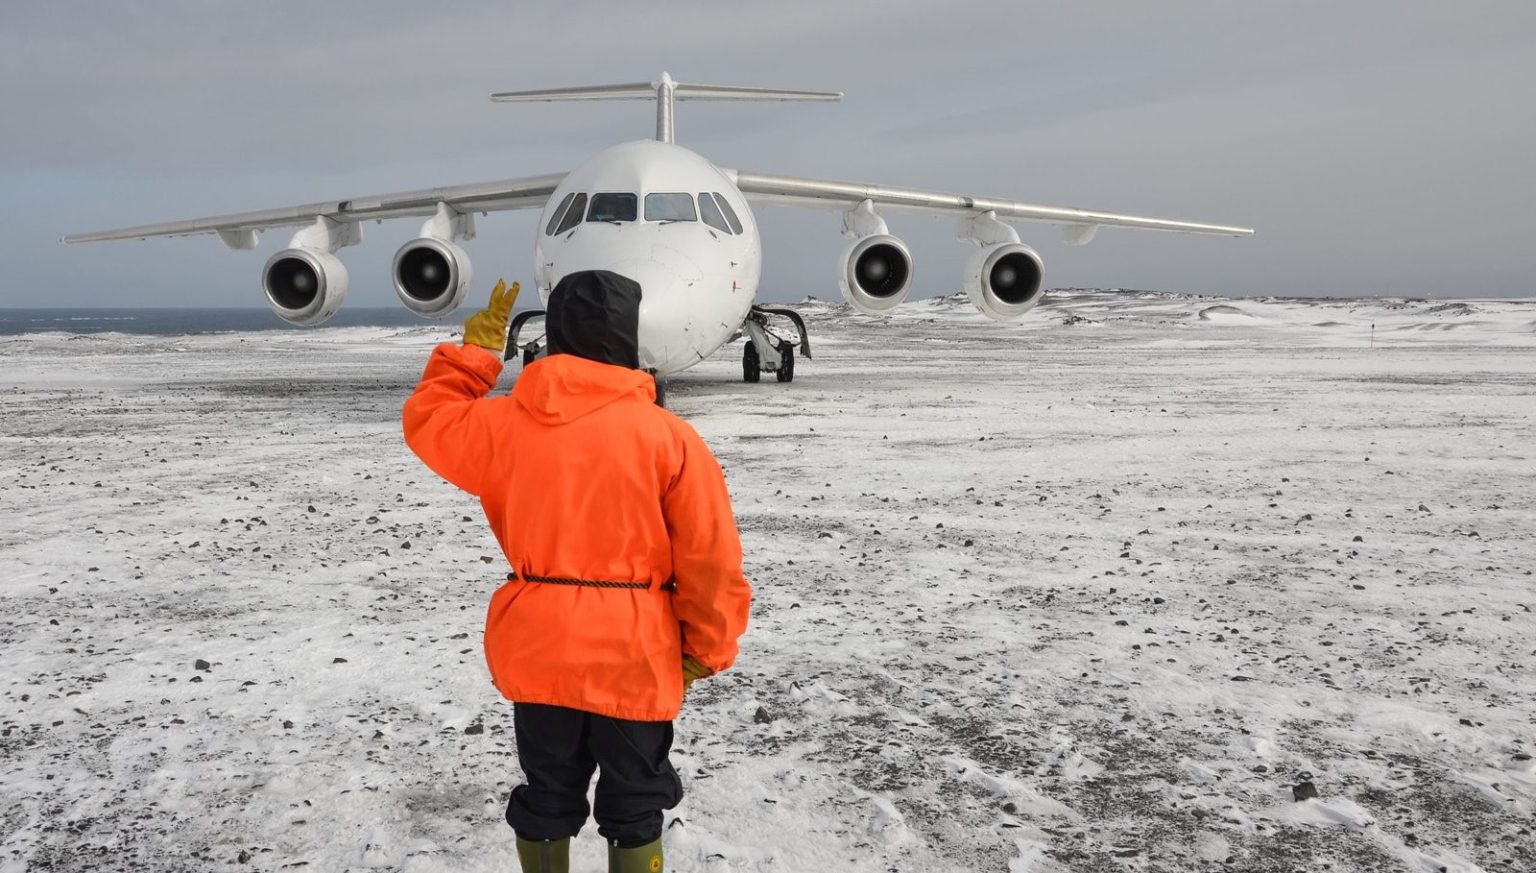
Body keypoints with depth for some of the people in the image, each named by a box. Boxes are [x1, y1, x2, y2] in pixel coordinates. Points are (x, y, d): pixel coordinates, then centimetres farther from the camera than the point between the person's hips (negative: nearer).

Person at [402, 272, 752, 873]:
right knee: (634, 803, 13)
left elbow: (429, 422, 15)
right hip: (635, 655, -2)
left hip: (537, 650, 3)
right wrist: (707, 650, 1)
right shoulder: (666, 434, -12)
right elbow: (710, 557, -10)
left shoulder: (505, 422, -5)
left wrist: (476, 350, 20)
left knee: (546, 796, 19)